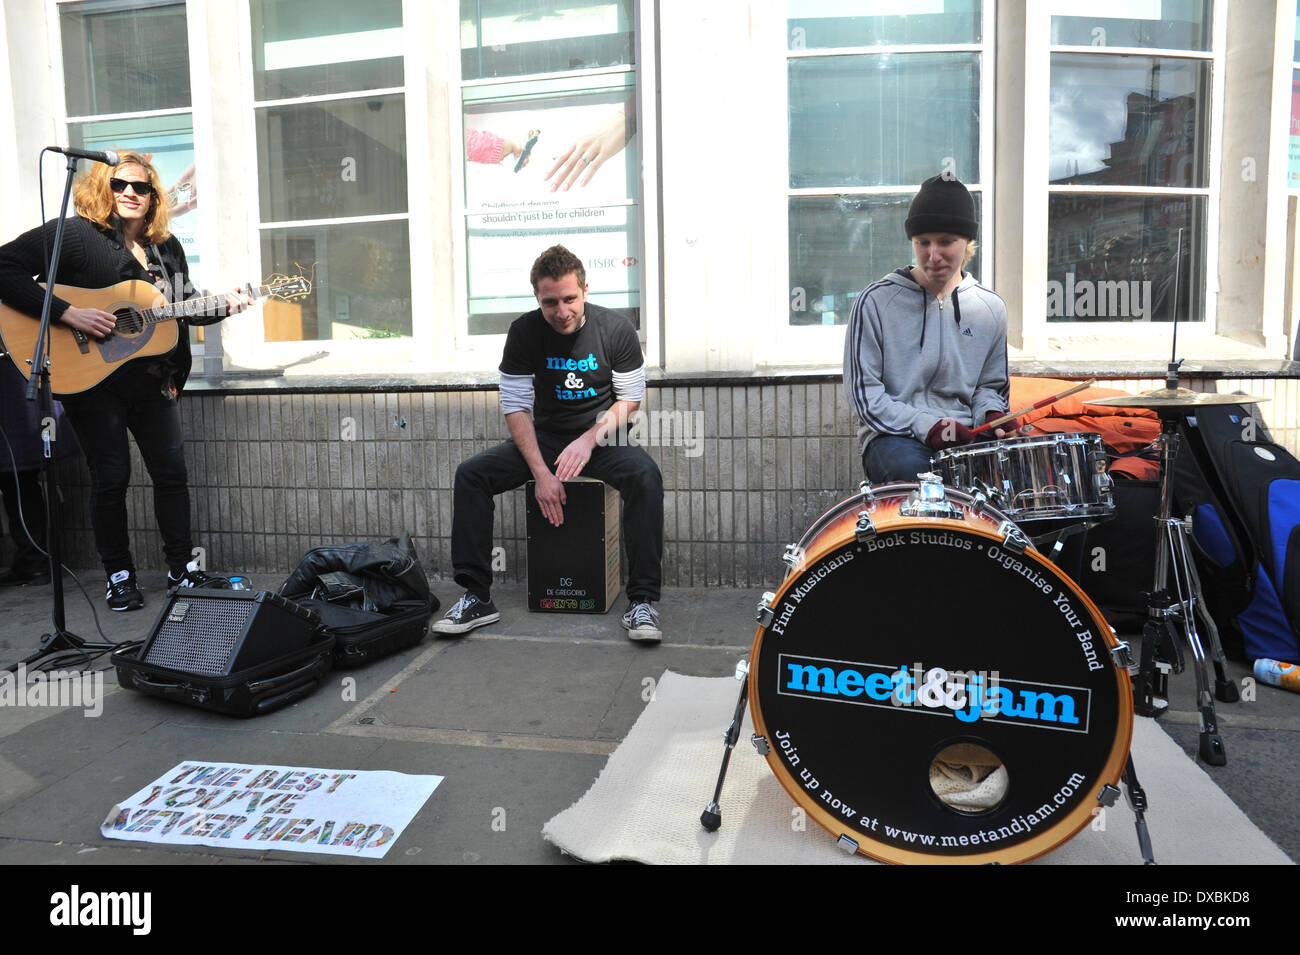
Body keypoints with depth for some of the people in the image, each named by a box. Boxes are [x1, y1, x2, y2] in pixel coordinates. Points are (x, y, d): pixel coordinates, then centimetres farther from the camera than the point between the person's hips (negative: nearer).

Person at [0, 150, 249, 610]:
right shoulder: (76, 234, -9)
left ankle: (182, 567, 20)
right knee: (111, 477, 1)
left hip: (151, 379, 6)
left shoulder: (167, 247, 10)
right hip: (91, 379, -5)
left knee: (172, 471, 7)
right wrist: (68, 314, -24)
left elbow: (183, 305, 19)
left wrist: (222, 306, 0)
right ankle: (118, 576, 16)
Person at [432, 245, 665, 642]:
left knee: (645, 475, -33)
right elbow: (516, 408, -9)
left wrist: (589, 440, -20)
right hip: (544, 438, 2)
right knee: (470, 474, -18)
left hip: (603, 437, -2)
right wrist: (542, 473, -20)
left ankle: (642, 601, -27)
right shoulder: (524, 332, -8)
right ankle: (477, 598, -12)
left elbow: (629, 400, -4)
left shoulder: (616, 329, -9)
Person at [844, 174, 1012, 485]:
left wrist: (990, 415, -4)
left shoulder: (990, 308, 11)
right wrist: (925, 425, -16)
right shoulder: (877, 301, -2)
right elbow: (864, 393, -5)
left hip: (966, 437, 4)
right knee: (911, 469, -37)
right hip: (894, 437, -3)